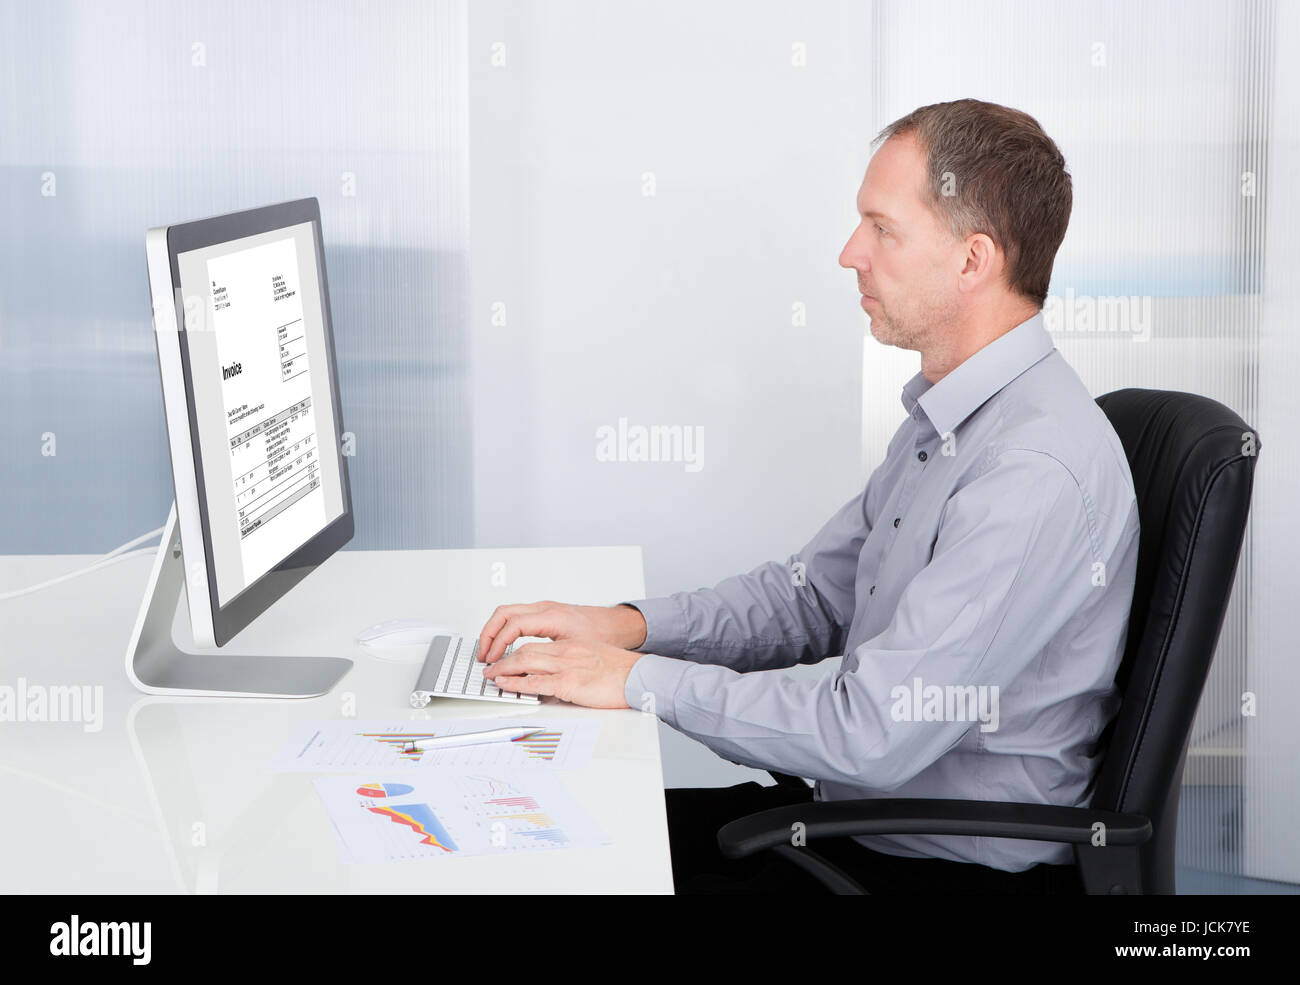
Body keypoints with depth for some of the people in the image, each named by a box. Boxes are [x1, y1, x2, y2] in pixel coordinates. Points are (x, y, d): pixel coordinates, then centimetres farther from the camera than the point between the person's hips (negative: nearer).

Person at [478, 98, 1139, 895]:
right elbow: (814, 595, 15)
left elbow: (876, 732, -28)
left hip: (960, 867, -9)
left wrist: (642, 680, -19)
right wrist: (626, 626, 0)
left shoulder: (1038, 473, -26)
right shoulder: (947, 421, 8)